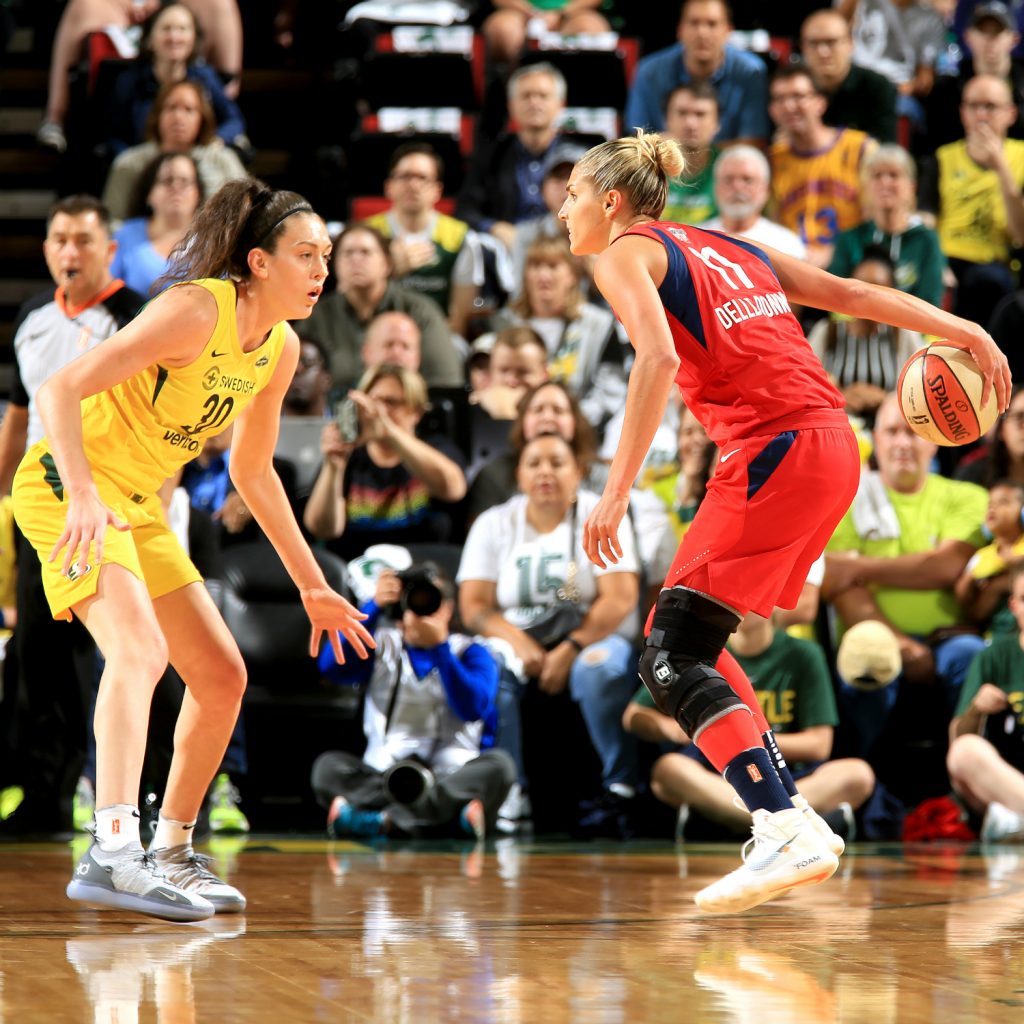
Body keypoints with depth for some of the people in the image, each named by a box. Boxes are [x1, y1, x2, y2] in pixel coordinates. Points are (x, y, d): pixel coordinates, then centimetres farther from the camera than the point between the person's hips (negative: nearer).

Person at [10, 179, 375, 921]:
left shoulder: (281, 350, 4)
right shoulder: (196, 310, -21)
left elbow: (253, 472, 18)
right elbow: (61, 389, -27)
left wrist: (312, 586, 19)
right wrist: (83, 496, -40)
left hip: (138, 508, 9)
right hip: (67, 486, -9)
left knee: (222, 678, 10)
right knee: (140, 649, -30)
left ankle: (171, 854, 24)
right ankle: (113, 852, -44)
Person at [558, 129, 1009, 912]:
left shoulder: (626, 253, 2)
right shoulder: (725, 249, 24)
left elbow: (658, 357, -16)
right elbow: (850, 294, 21)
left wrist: (617, 489, -19)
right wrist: (962, 331, 23)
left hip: (773, 451, -9)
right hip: (832, 444, 9)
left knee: (671, 658, -9)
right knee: (691, 639, 18)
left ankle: (790, 836, -23)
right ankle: (786, 814, 13)